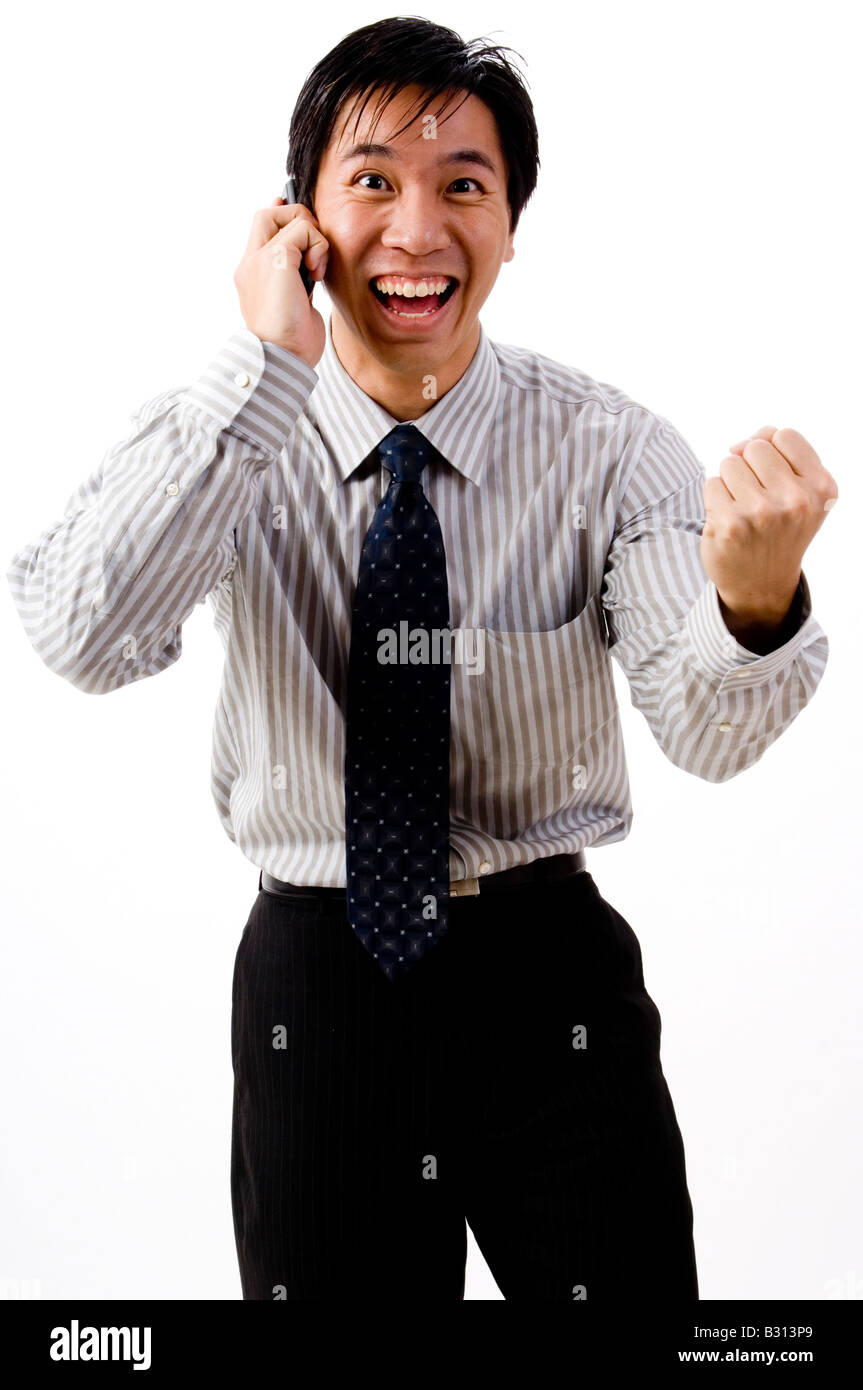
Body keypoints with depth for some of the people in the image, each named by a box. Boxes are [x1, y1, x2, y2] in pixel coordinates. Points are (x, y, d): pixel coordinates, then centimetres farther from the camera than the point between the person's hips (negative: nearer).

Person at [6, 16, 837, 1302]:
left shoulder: (609, 446, -9)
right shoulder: (214, 439, -8)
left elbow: (706, 732, -22)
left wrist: (758, 599, -45)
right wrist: (264, 368, -29)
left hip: (550, 973, 0)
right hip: (313, 980, 0)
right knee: (326, 1277, 15)